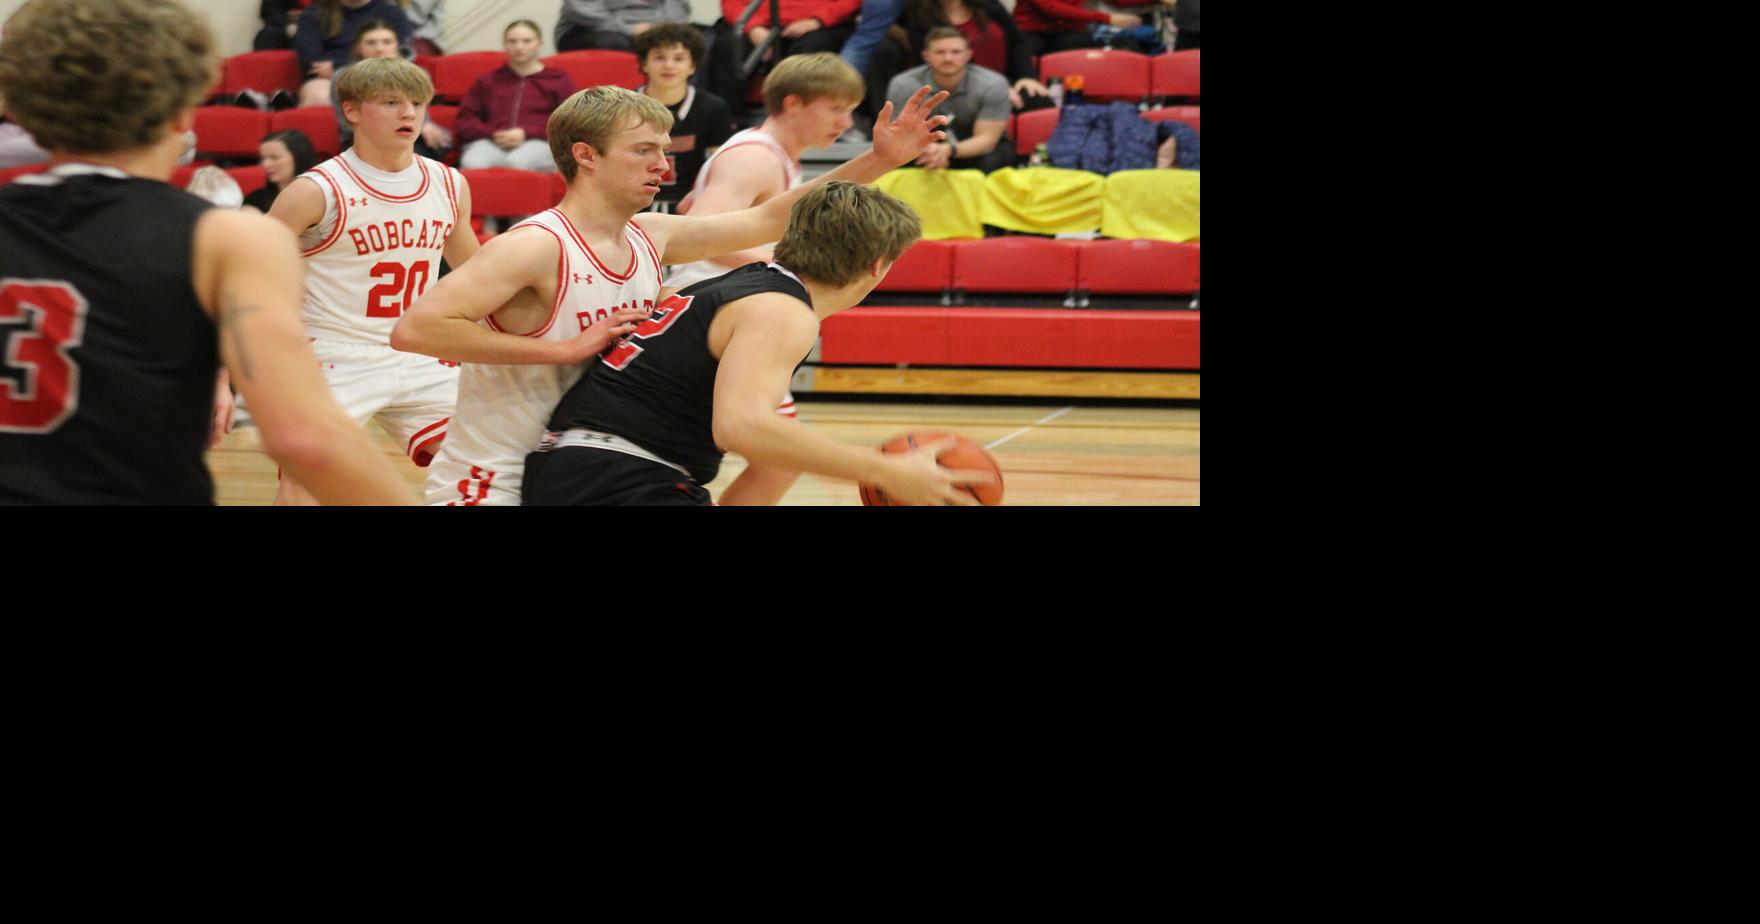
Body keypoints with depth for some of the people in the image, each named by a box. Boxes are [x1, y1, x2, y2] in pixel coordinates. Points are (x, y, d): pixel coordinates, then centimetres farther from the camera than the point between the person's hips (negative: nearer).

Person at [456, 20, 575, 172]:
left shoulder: (559, 80, 21)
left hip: (538, 143, -2)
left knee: (516, 162, -41)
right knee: (473, 164, -37)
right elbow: (464, 123, 21)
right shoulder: (487, 81, 29)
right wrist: (492, 134, -2)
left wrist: (526, 134, -7)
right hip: (491, 142, 2)